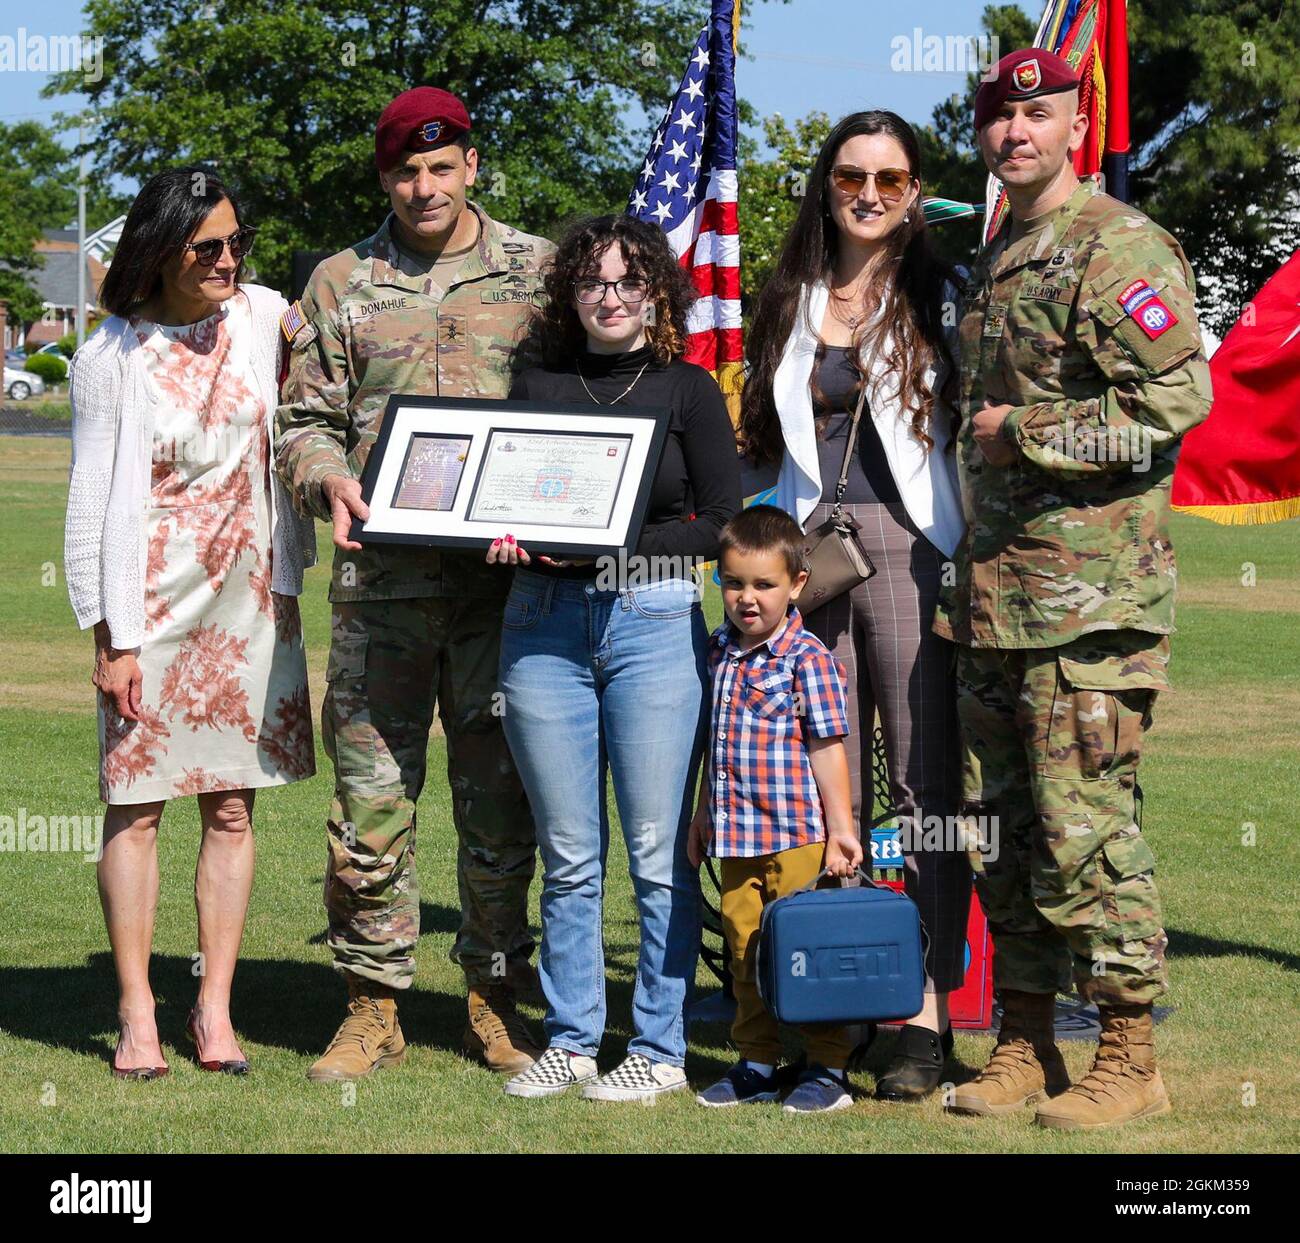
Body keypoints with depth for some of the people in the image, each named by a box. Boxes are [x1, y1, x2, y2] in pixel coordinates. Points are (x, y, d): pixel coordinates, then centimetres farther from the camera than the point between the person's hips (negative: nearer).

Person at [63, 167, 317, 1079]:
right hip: (152, 602, -3)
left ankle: (216, 1009, 8)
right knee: (137, 804, -1)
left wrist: (287, 582, 10)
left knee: (233, 805, 3)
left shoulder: (263, 316, 2)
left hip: (248, 597, 3)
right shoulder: (112, 356, -6)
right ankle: (138, 1015, 5)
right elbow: (94, 499, -5)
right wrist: (110, 636, -8)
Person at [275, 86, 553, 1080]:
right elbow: (306, 419, 13)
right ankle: (373, 1006, 7)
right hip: (384, 573, 1)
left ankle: (496, 999, 15)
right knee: (371, 792, -2)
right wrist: (330, 479, -10)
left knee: (499, 793, 3)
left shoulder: (538, 270, 10)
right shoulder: (342, 283, 12)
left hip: (510, 574, 0)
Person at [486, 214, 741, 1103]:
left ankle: (660, 1048, 5)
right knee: (569, 855, 5)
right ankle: (570, 1040, 14)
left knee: (658, 853, -3)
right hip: (544, 626, 2)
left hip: (655, 620, -2)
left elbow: (725, 525, -1)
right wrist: (510, 539, -7)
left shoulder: (687, 389, 6)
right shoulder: (536, 387, 14)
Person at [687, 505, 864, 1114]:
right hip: (737, 836, 7)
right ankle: (757, 1064, 20)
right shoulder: (720, 650, 11)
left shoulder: (808, 658, -9)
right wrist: (705, 815, 22)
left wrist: (841, 828, -12)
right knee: (744, 947, 10)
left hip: (798, 835, -6)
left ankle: (828, 1068, 6)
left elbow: (828, 746, -9)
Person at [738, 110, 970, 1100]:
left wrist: (970, 561, -10)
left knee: (925, 786, -7)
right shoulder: (792, 304, 17)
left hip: (911, 547, -4)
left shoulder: (942, 300, 5)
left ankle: (929, 1017, -7)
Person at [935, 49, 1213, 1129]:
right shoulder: (995, 262, 20)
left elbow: (1178, 399, -18)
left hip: (1090, 593, -9)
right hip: (996, 594, 9)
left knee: (1084, 827, -8)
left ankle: (1130, 1060, 0)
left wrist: (1026, 431, -13)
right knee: (1001, 830, 11)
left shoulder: (1117, 247, -8)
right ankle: (1025, 1048, 19)